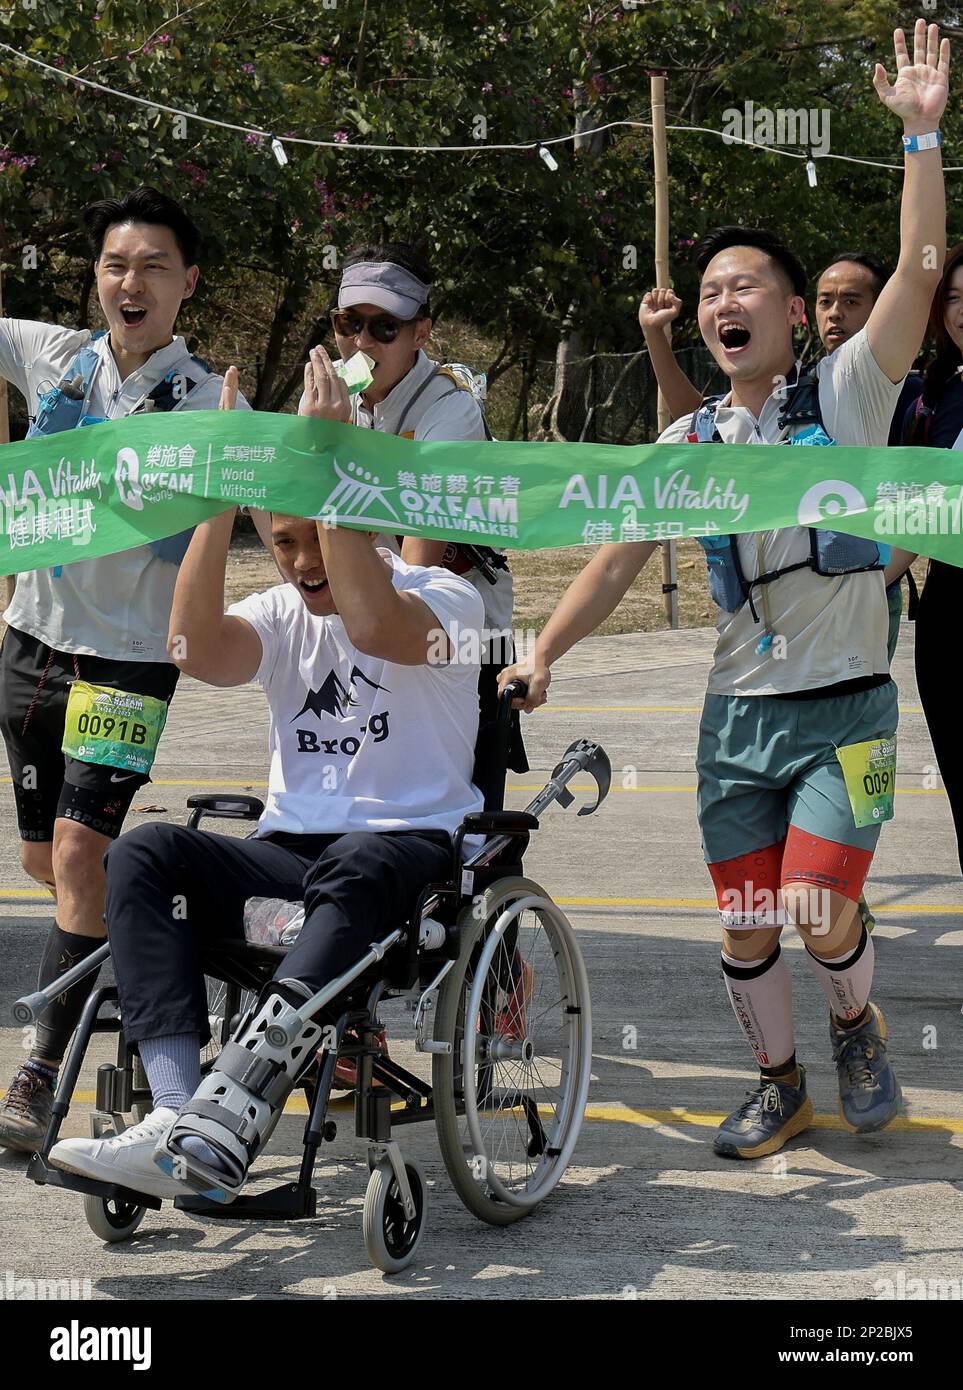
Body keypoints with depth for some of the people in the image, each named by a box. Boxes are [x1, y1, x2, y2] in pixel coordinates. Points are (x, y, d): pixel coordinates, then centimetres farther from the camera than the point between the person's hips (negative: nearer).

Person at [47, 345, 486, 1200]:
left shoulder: (445, 598, 0)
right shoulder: (280, 616, 13)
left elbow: (376, 625, -24)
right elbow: (197, 650, -9)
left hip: (411, 851, -4)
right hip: (291, 854, 5)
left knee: (356, 867, -40)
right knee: (142, 854, -23)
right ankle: (179, 1118, -39)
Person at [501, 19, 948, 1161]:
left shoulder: (845, 397, -2)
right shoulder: (688, 444, 8)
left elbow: (919, 271, -13)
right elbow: (620, 557, 6)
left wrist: (922, 135, -19)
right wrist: (541, 653, -6)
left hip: (845, 709, -4)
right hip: (738, 713, 4)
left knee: (817, 914, -13)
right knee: (743, 926, 5)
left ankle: (857, 1023, 20)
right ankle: (779, 1083, 27)